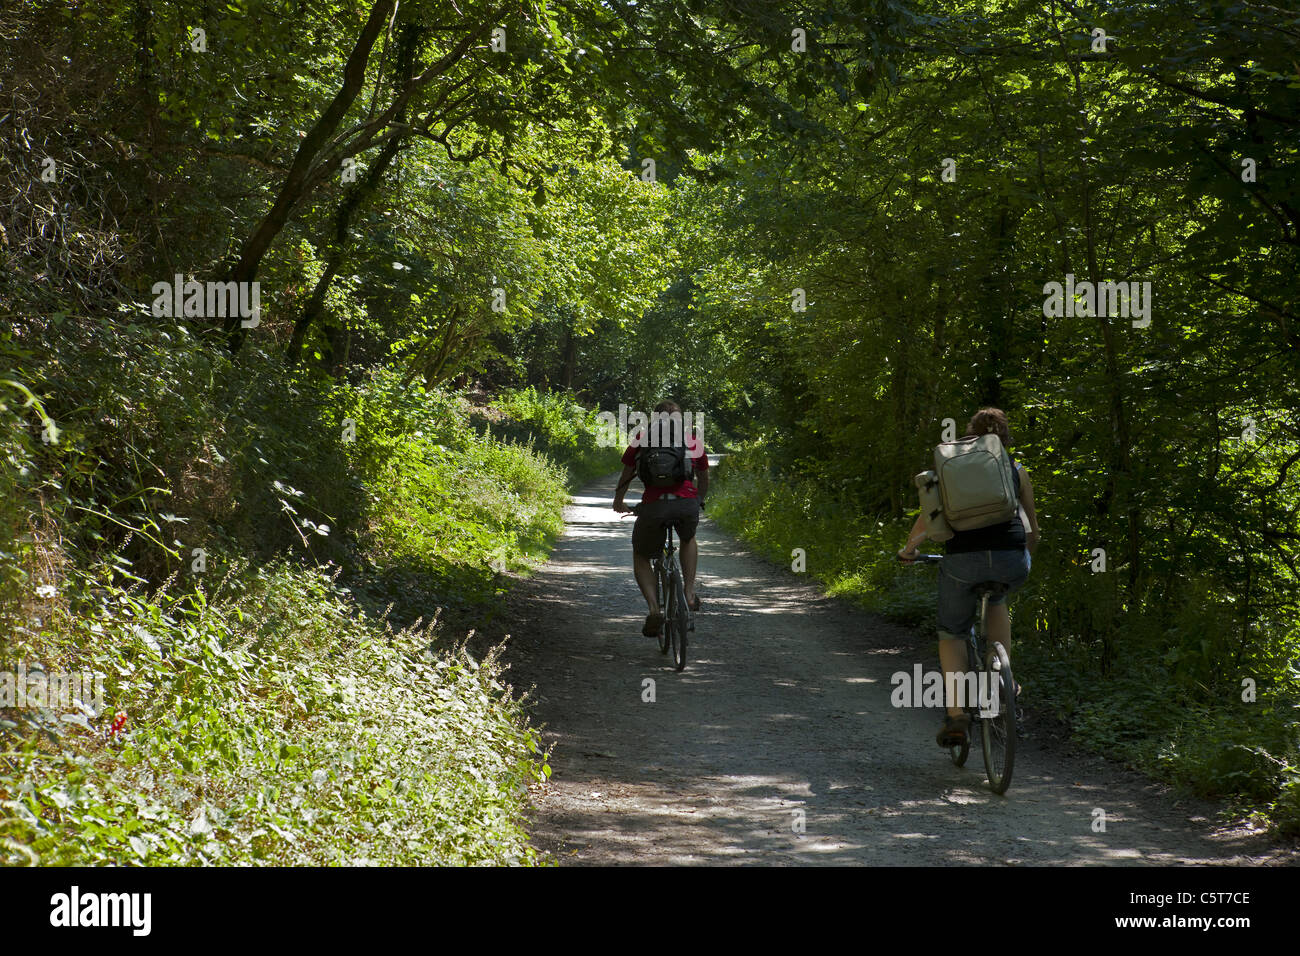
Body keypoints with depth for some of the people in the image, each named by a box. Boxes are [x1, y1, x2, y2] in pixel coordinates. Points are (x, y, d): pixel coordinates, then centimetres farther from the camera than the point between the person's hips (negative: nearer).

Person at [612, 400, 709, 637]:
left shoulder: (642, 438, 21)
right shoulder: (693, 440, 23)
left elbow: (626, 475, 30)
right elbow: (704, 478, 36)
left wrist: (618, 501, 47)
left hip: (653, 505, -1)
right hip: (687, 504, 1)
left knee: (641, 556, 22)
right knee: (688, 540, 36)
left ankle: (654, 609, 1)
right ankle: (690, 593, 21)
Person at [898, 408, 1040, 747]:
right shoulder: (1017, 471, 17)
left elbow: (928, 517, 18)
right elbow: (1032, 523, 27)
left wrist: (908, 549, 35)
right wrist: (1029, 553, 47)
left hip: (962, 559, -1)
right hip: (1011, 561, 2)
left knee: (951, 634, 17)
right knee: (996, 597, 36)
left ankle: (956, 714, 1)